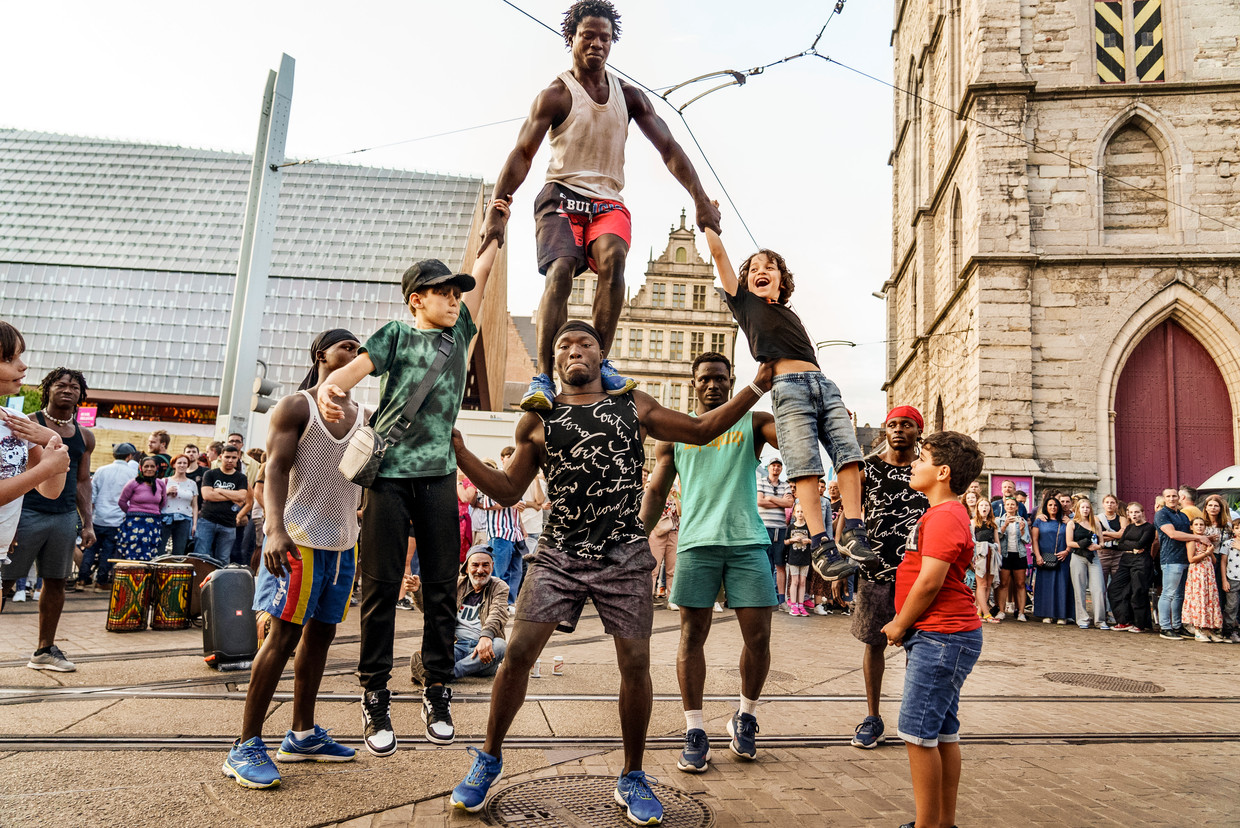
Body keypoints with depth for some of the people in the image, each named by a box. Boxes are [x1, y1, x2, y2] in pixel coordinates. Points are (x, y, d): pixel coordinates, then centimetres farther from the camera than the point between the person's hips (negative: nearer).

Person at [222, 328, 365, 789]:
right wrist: (276, 529, -24)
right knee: (283, 635, -7)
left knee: (321, 633, 11)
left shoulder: (365, 418, 13)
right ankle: (245, 746, 3)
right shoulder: (295, 407, -3)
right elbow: (276, 469, -12)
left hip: (344, 543, 6)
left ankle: (302, 735, 23)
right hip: (300, 539, -6)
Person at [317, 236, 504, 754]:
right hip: (389, 473, -3)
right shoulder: (396, 334, 5)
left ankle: (437, 693, 15)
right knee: (381, 587, 0)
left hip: (439, 476, 4)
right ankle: (375, 699, 10)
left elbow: (480, 275, 23)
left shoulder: (459, 332, 16)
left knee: (441, 587, 5)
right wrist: (329, 385, -31)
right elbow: (358, 366, -11)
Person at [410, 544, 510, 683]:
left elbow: (497, 614, -12)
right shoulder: (457, 585, 15)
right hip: (457, 645, 2)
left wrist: (485, 636, -34)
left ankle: (448, 673, -44)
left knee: (500, 645, -36)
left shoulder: (499, 587, 6)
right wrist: (417, 590, -12)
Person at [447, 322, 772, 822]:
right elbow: (508, 490, 10)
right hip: (558, 555, 0)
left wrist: (756, 387, 5)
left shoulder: (634, 405, 10)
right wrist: (459, 452, -3)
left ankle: (632, 779, 21)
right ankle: (489, 759, 20)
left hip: (625, 557, 0)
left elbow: (702, 429, 13)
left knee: (635, 664, 1)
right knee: (517, 653, -4)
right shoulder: (538, 420, 8)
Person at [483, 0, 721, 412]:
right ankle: (544, 377, -30)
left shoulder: (628, 95, 14)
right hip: (561, 196, -3)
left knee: (613, 257, -30)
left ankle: (600, 363, -28)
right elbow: (522, 154, -8)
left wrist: (701, 200, 1)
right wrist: (497, 211, -21)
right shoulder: (555, 95, 1)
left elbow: (668, 148, 11)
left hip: (608, 200, 3)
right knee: (561, 269, -28)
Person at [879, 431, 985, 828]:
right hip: (942, 636, 10)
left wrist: (900, 625, -10)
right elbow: (923, 575, 23)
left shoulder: (943, 516, -17)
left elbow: (930, 581, -20)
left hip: (940, 638, -10)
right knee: (943, 732, 14)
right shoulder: (943, 514, 17)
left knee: (918, 732, -6)